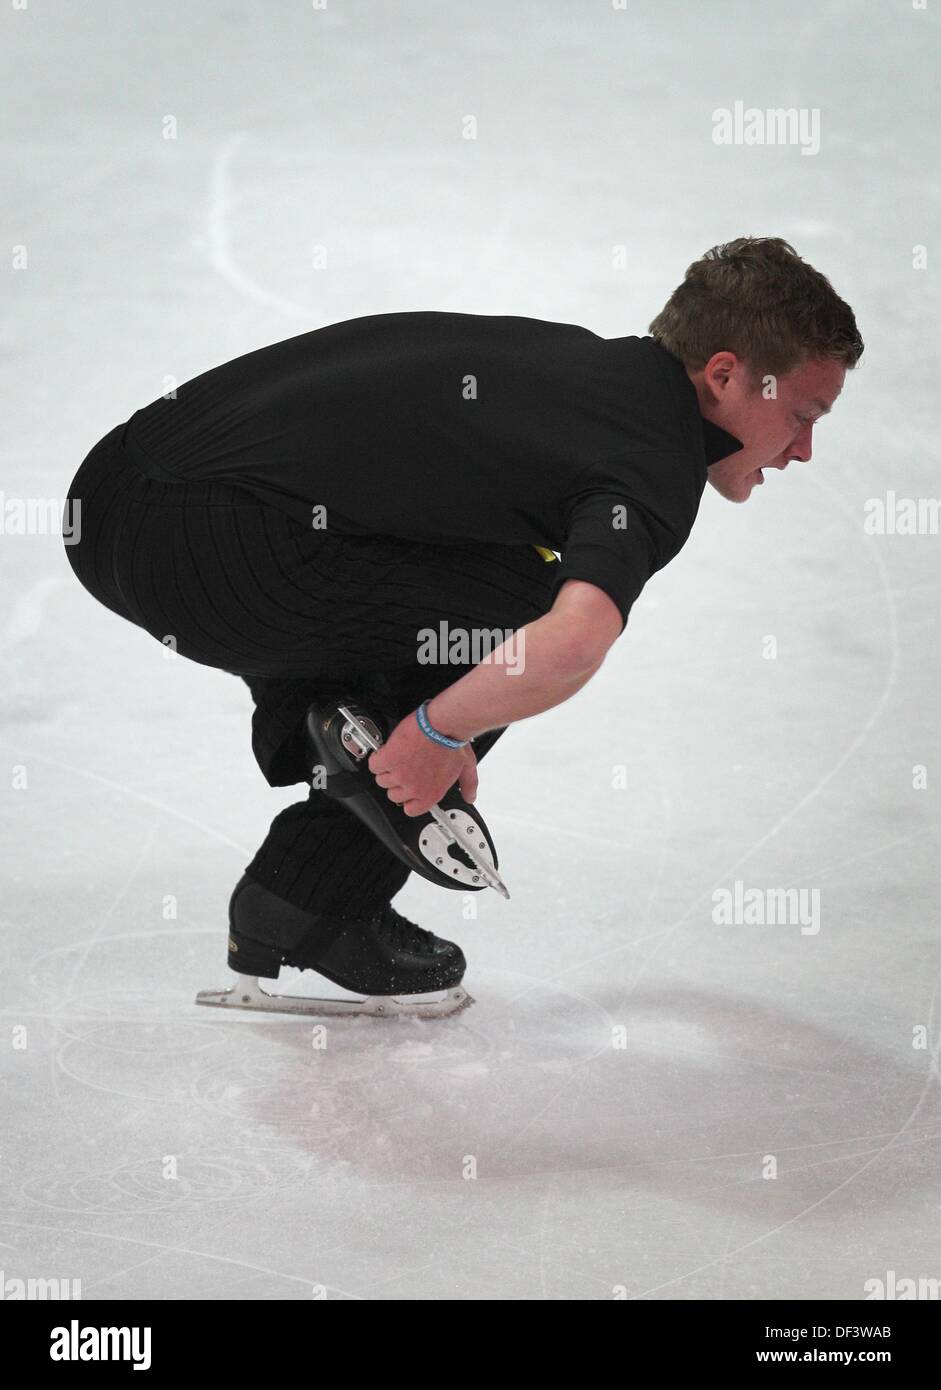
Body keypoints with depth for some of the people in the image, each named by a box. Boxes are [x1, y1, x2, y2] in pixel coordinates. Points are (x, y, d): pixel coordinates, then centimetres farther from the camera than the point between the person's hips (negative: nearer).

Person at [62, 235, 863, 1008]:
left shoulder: (563, 352, 20)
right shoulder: (655, 468, -8)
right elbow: (569, 647, -28)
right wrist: (442, 730, -8)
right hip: (207, 545, -9)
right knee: (514, 616, 1)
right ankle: (313, 908, 6)